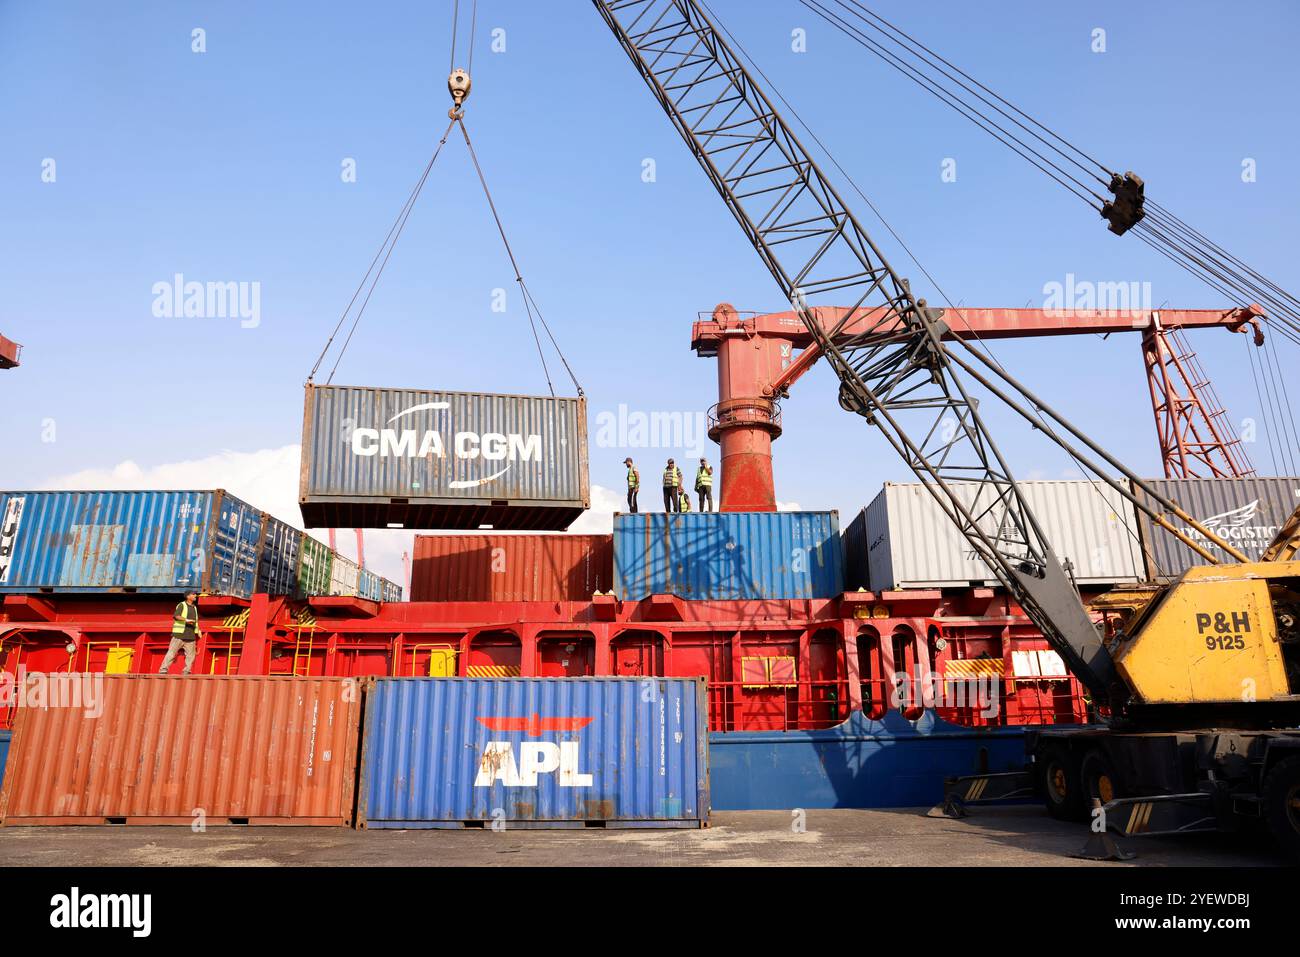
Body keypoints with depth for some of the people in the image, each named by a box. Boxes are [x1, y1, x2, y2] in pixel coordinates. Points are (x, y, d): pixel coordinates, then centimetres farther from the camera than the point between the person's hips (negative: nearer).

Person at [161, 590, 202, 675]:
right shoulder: (182, 605, 0)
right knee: (172, 652, -7)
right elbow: (175, 616, -15)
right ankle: (163, 670, -5)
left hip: (190, 635, 6)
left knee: (191, 654, 1)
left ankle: (186, 672, 6)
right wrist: (186, 620, -27)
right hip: (179, 634, -6)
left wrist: (198, 631, 18)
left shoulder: (194, 607, 19)